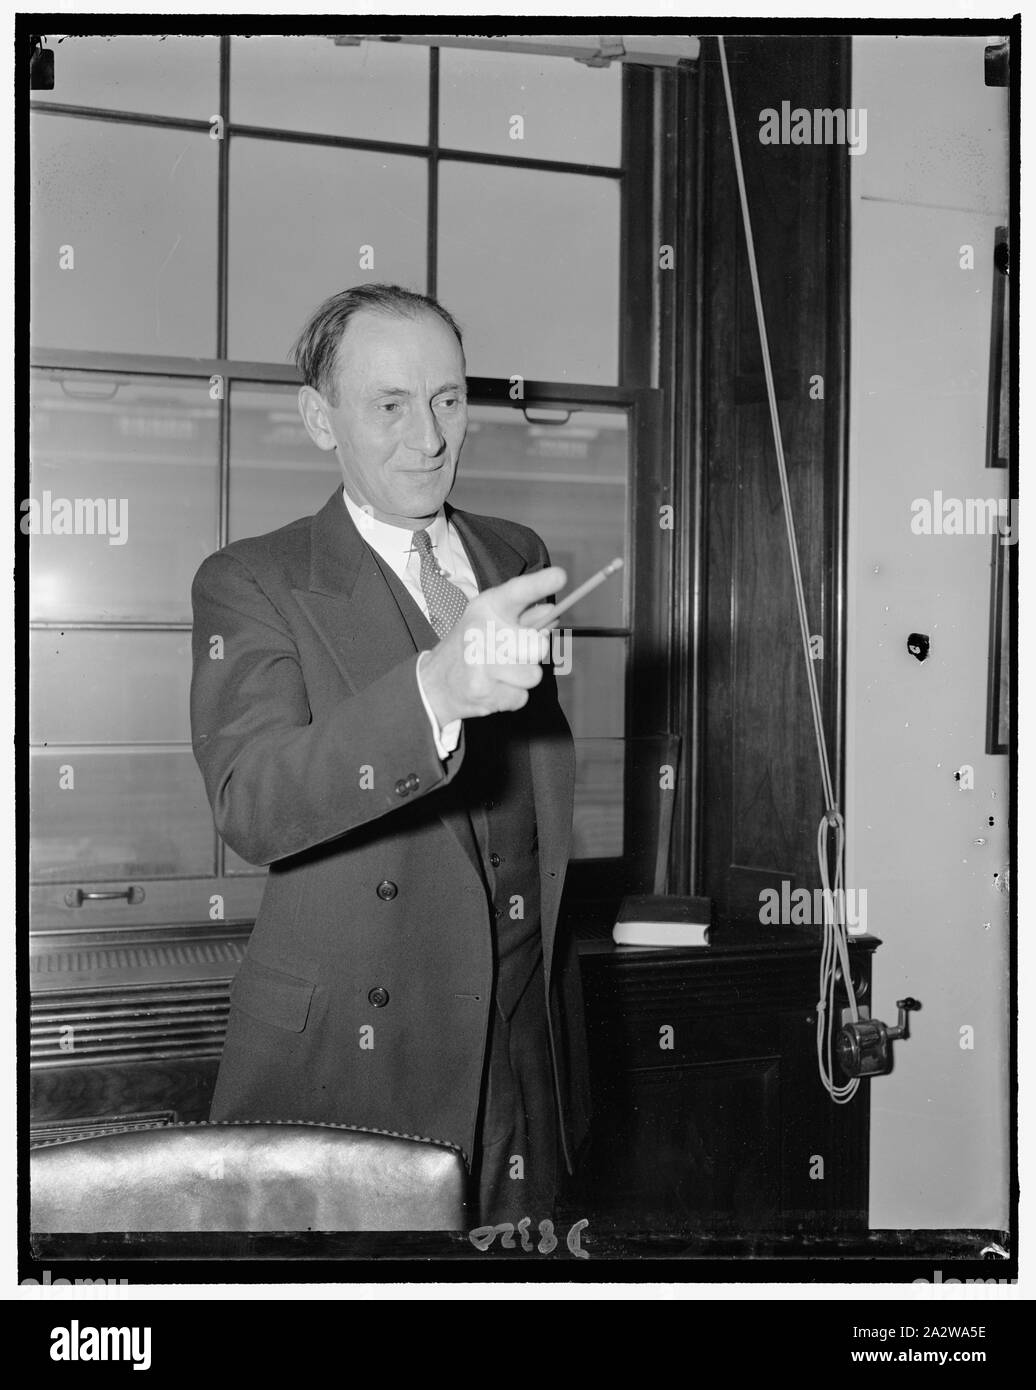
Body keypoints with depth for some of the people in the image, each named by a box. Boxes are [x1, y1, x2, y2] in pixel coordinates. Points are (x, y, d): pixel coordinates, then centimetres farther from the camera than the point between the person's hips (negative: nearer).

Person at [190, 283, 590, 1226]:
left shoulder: (517, 555, 10)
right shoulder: (250, 584, -9)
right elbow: (249, 804, -26)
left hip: (531, 1049, 5)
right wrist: (436, 688, -40)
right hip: (354, 1063, -4)